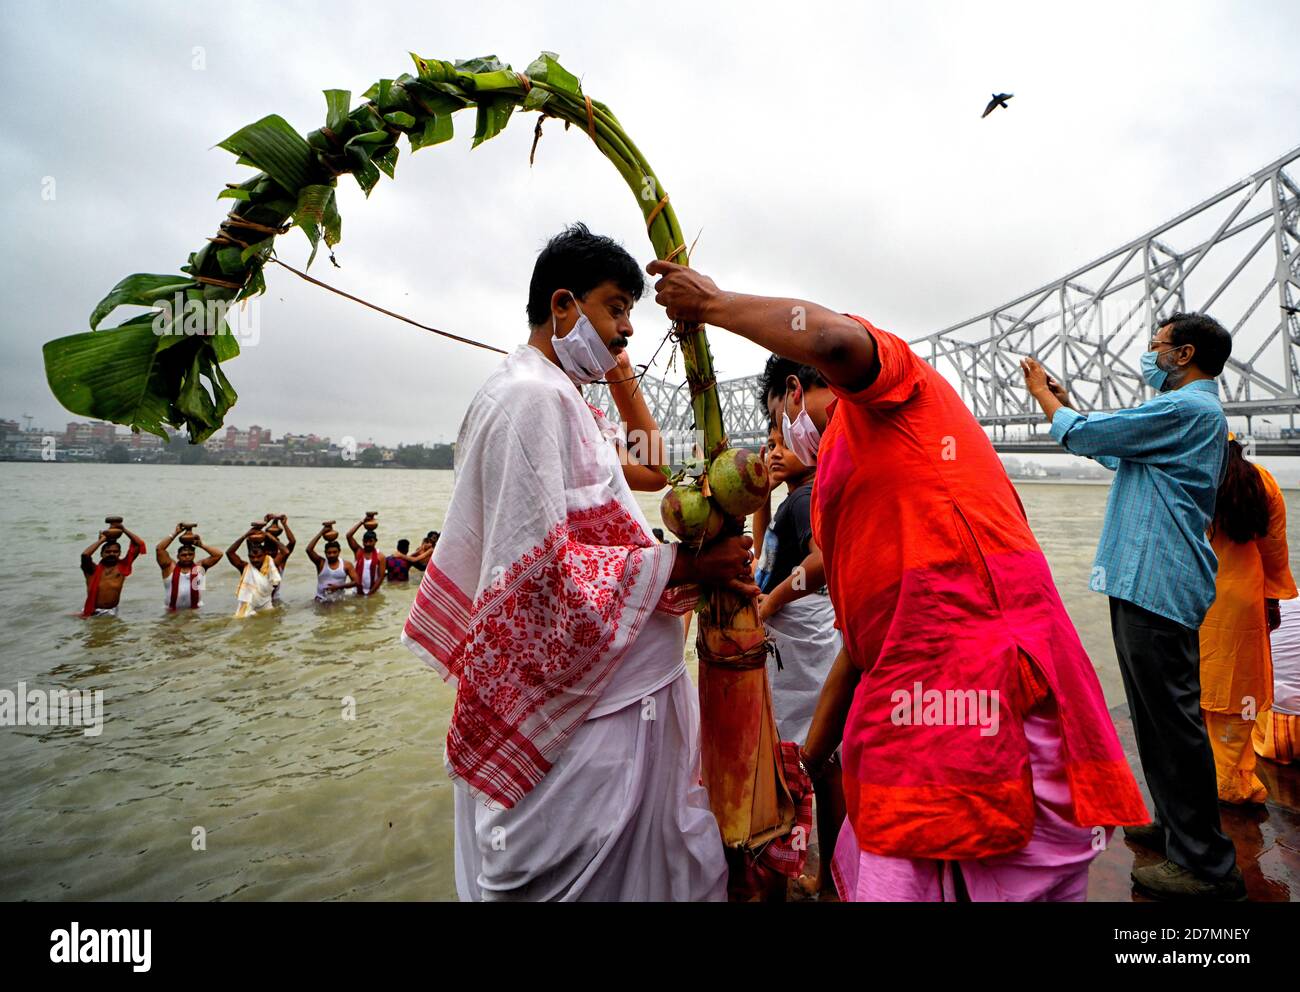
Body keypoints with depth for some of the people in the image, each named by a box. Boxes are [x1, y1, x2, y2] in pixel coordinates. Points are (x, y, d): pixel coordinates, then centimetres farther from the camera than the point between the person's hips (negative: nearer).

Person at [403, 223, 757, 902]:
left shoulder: (562, 401, 18)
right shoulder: (530, 397, -16)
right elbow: (542, 569, -23)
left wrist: (701, 572, 11)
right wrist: (681, 565, -18)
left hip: (615, 691, 10)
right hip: (579, 707, -10)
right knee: (597, 876, 5)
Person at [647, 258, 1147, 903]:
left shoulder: (887, 395, 5)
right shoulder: (833, 486, 26)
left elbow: (833, 338, -23)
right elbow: (862, 638, 25)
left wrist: (713, 303, -6)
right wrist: (808, 762, 27)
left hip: (980, 652, -9)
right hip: (908, 690, 9)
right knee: (873, 870, 17)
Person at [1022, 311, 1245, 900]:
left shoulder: (1186, 409, -13)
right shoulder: (1192, 410, 21)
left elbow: (1081, 435, -13)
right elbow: (1112, 449, 28)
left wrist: (1042, 392, 5)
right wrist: (1063, 402, 25)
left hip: (1158, 585, -11)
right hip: (1149, 583, 11)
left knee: (1172, 719, -4)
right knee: (1160, 715, 19)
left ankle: (1207, 866, 6)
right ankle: (1178, 827, 33)